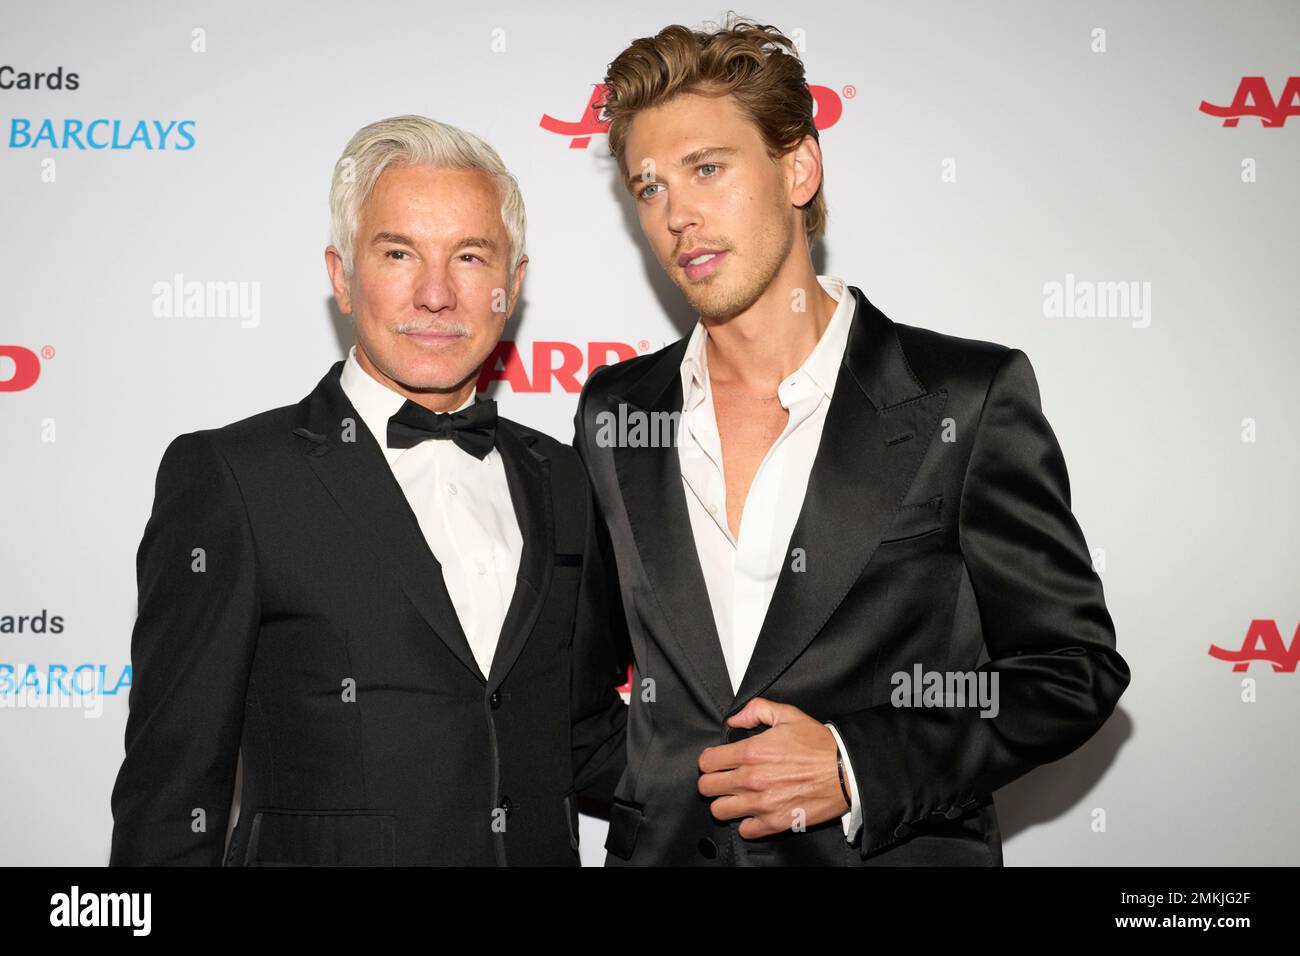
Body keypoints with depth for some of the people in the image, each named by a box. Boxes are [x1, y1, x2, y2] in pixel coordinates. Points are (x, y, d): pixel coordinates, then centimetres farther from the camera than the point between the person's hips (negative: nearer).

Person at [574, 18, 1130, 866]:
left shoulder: (969, 398, -10)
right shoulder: (610, 414, 2)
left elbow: (1076, 667, -7)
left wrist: (858, 769, -17)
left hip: (898, 852, -3)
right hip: (660, 845, 3)